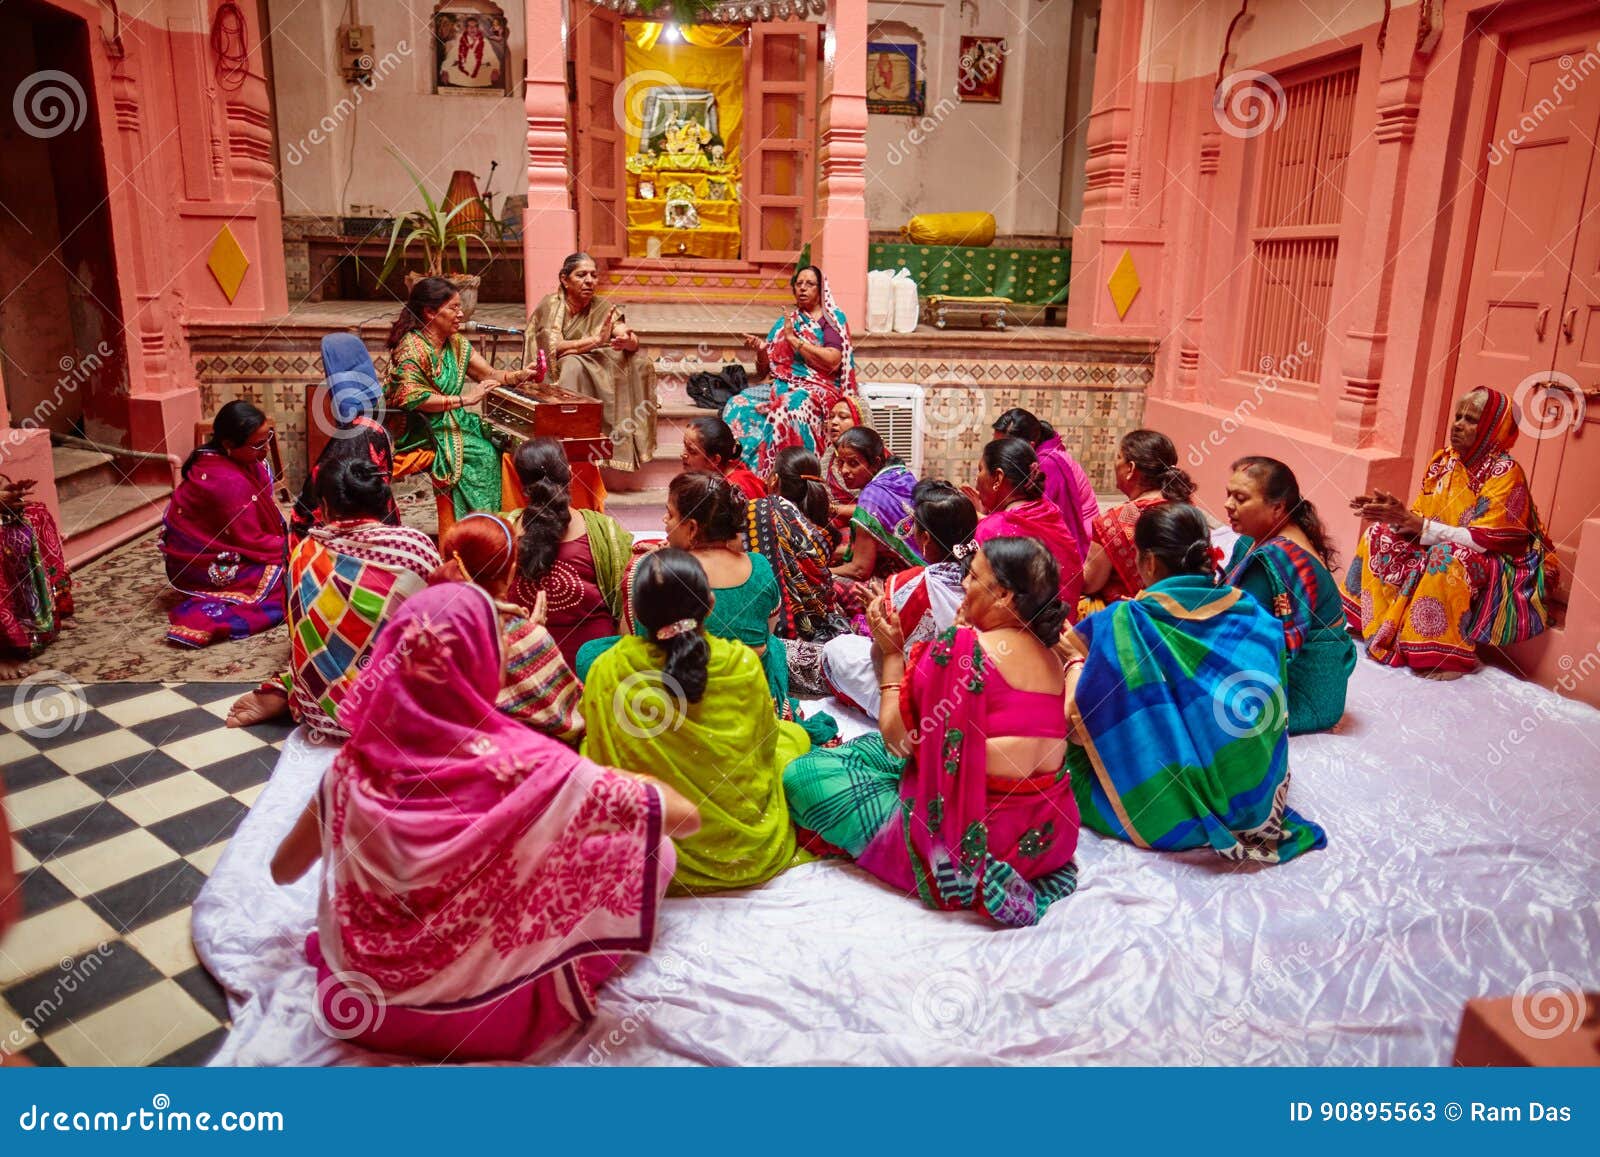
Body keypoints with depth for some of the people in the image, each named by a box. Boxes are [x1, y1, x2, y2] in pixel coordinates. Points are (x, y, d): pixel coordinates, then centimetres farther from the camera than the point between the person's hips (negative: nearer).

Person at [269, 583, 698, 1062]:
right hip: (485, 1017, -4)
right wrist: (621, 780, 3)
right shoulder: (525, 764, -26)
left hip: (359, 1007, 5)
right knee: (649, 849, 6)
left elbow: (282, 871, 6)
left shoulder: (358, 765, -13)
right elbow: (684, 816, -17)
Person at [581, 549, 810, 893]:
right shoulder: (743, 663, -17)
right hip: (746, 849, -1)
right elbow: (764, 747, -1)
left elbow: (597, 759, -3)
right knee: (793, 733, 23)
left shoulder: (607, 672, -17)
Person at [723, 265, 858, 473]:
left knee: (787, 410, -38)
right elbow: (764, 371, 20)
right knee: (739, 404, -24)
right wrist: (761, 350, -3)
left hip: (818, 388, -5)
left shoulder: (833, 318, 7)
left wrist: (794, 339, -8)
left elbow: (832, 361, -11)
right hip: (782, 386, 5)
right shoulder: (784, 322, 22)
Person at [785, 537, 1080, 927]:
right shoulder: (1050, 658, 6)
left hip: (975, 839, -8)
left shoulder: (959, 646, -17)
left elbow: (896, 738, -12)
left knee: (804, 776, -3)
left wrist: (892, 653, 0)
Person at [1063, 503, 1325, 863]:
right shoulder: (1254, 614, 0)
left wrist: (1076, 659, 5)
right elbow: (1276, 714, 13)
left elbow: (1078, 727, -14)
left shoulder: (1125, 621, -15)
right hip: (1261, 802, 7)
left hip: (1175, 815, -7)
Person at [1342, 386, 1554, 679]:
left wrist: (1419, 524, -29)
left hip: (1498, 571, -7)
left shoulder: (1505, 472, -17)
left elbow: (1483, 539, -24)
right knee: (1381, 535, -5)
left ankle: (1454, 655, -25)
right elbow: (1420, 521, 3)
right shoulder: (1443, 461, 3)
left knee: (1447, 557, -36)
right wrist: (1392, 511, -18)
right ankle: (1380, 628, -2)